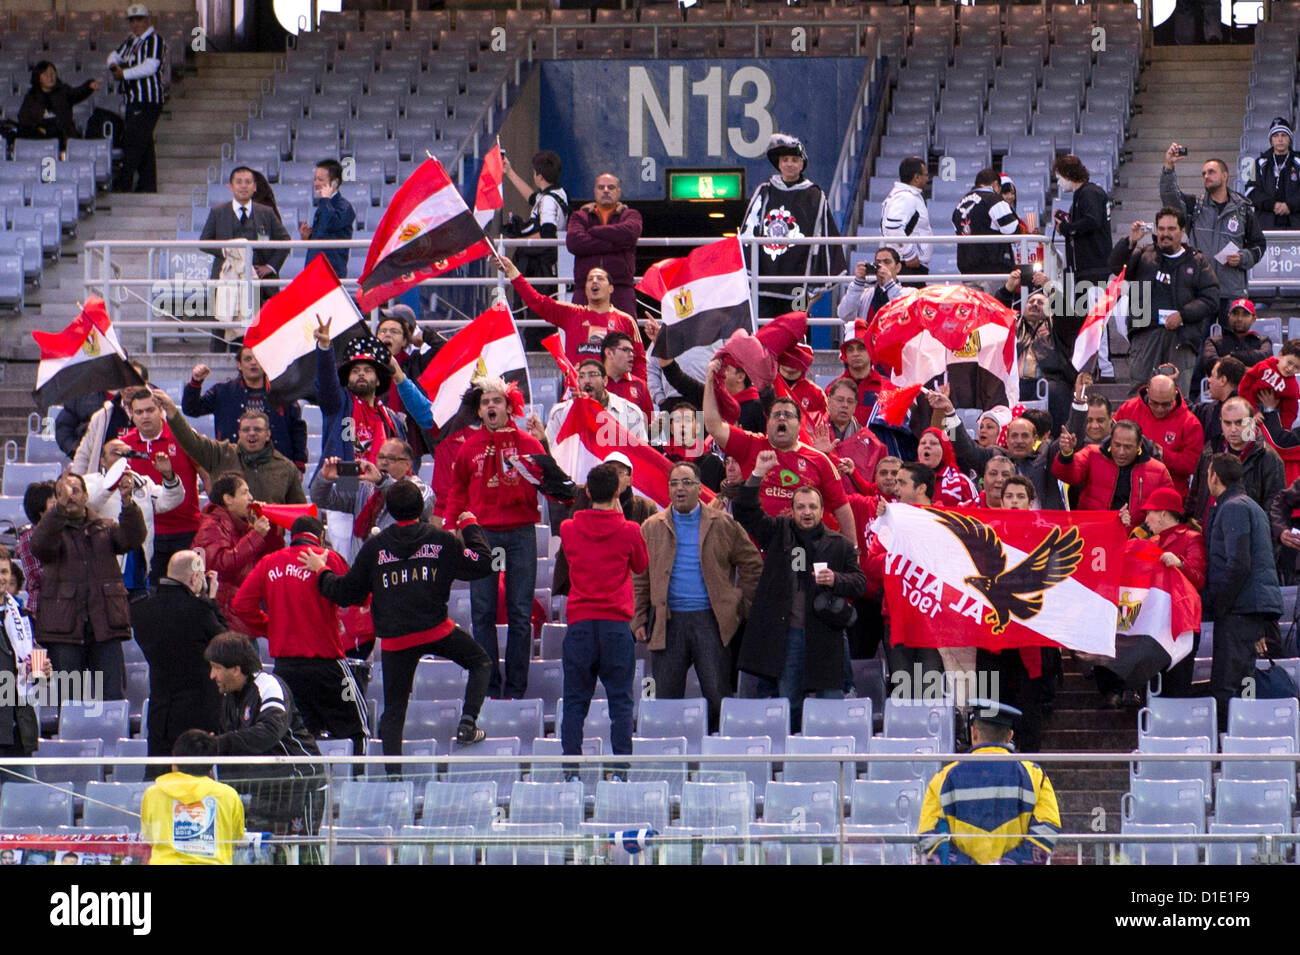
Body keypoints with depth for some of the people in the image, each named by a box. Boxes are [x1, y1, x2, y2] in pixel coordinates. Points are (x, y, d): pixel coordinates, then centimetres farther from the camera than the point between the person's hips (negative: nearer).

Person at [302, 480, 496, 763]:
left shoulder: (374, 547, 4)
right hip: (437, 630, -1)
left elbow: (346, 593, 9)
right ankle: (467, 723, 1)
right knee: (481, 663, 21)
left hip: (395, 641, 1)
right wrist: (471, 527, 18)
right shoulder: (442, 540, 0)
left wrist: (321, 571, 27)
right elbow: (481, 565, 5)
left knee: (394, 710, 8)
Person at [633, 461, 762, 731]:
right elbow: (639, 579, 10)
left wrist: (742, 608, 3)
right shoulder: (652, 528, 9)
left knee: (717, 696, -3)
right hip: (668, 623, 1)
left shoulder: (723, 525, 5)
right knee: (667, 698, 2)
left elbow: (752, 565, 9)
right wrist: (639, 621, 2)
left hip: (710, 620, -1)